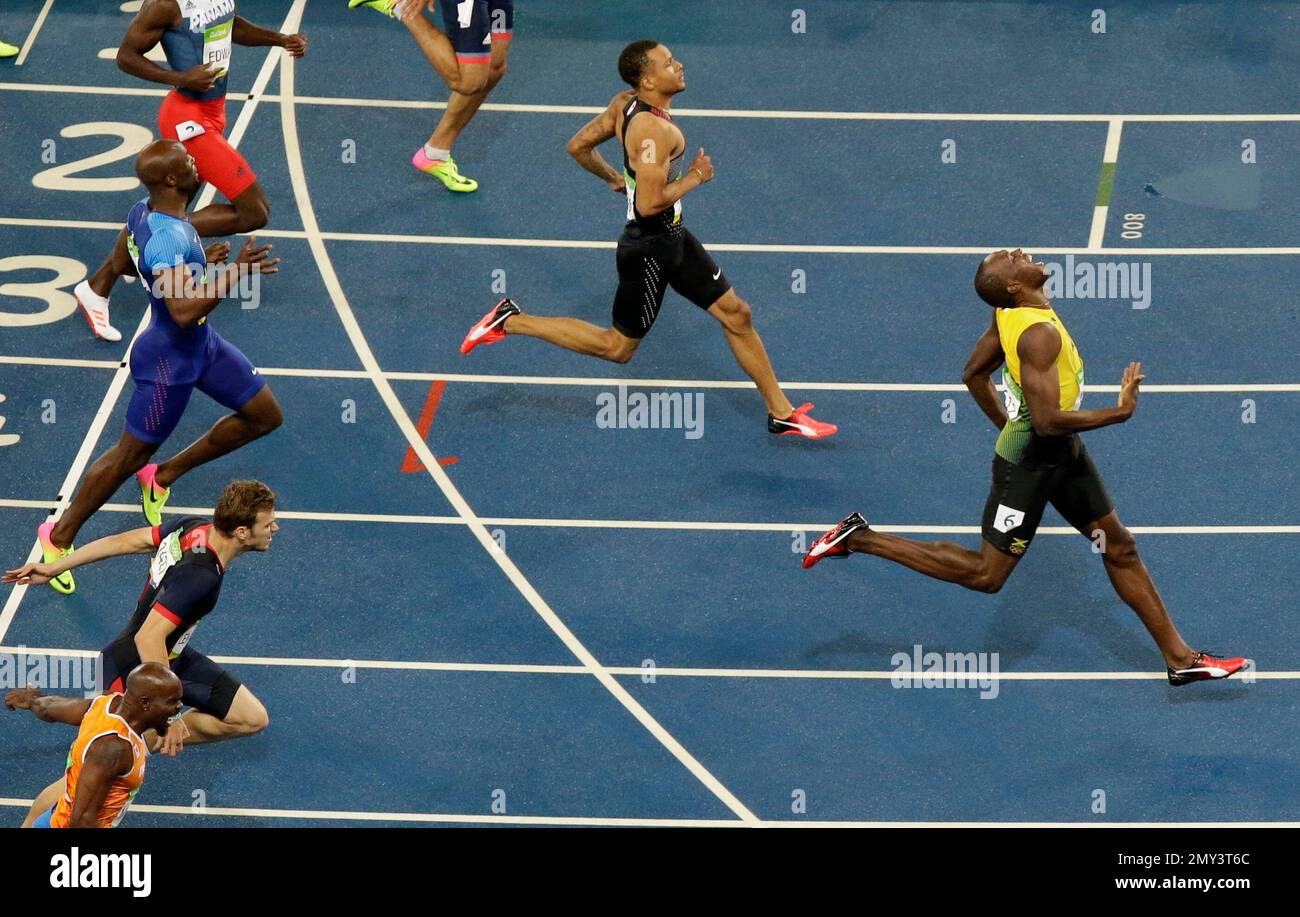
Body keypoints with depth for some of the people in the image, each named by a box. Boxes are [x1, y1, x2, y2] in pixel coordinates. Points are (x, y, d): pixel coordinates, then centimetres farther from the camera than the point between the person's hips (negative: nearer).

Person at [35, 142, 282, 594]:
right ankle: (59, 536, 25)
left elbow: (125, 262, 15)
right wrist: (234, 274, -40)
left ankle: (164, 476, 29)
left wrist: (200, 262, 10)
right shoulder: (169, 238, -34)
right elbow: (183, 311, -41)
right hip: (171, 360, -9)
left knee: (265, 416, 16)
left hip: (203, 344, 9)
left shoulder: (142, 212, -4)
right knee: (130, 455, 6)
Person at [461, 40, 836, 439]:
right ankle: (511, 321, 14)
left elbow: (578, 146, 8)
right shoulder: (654, 129, -29)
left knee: (736, 315, 11)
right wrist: (695, 177, -17)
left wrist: (615, 179, 21)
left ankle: (781, 413, 20)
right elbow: (649, 204, -31)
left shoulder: (625, 103, -2)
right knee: (617, 346, 7)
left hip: (673, 237, 10)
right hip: (650, 249, -10)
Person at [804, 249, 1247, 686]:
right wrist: (1121, 411, -23)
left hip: (1063, 452, 10)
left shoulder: (1011, 314, -2)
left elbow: (974, 374, 12)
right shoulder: (1039, 334, -30)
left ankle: (1178, 657, 21)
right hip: (1029, 464, -10)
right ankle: (858, 539, 11)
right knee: (985, 575, 4)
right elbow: (1048, 421, -34)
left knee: (1120, 548, 13)